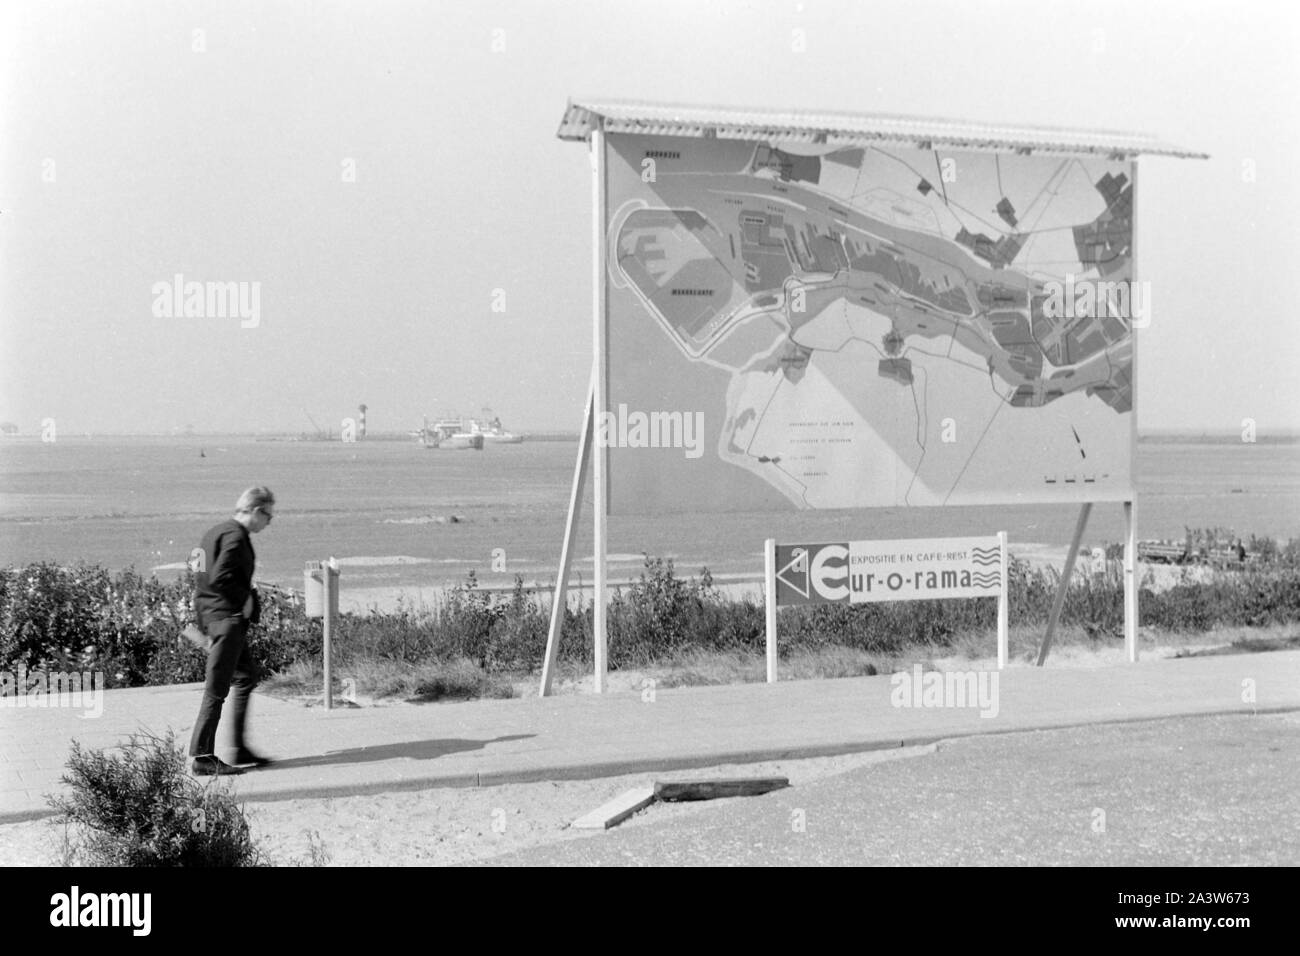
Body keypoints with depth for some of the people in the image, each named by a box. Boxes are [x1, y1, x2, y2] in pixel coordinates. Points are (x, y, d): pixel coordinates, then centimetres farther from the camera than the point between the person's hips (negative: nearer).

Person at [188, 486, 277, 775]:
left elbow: (200, 575, 17)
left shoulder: (216, 531, 15)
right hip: (228, 617, -11)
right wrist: (248, 600, -13)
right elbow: (220, 578, -25)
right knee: (217, 689, -6)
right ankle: (202, 757, -2)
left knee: (246, 677, 19)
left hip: (211, 614, 11)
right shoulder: (236, 536, -15)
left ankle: (240, 749, 23)